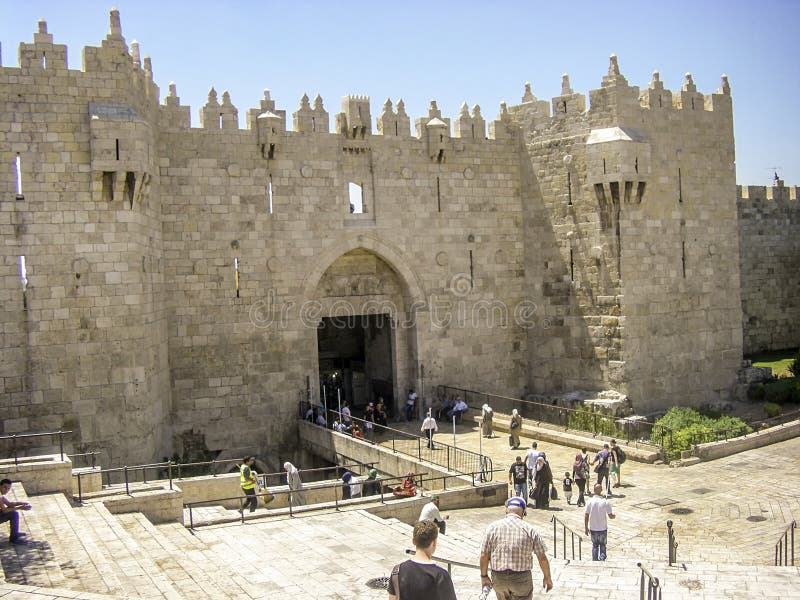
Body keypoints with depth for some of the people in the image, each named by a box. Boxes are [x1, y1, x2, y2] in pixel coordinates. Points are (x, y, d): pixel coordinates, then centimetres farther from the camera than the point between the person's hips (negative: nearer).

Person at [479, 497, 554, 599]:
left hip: (498, 578, 2)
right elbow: (542, 558, -5)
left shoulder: (493, 527, -5)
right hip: (522, 579, -2)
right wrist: (547, 577, 9)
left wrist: (484, 576, 8)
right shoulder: (529, 530, -7)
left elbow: (484, 555, -5)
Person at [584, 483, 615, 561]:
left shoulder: (590, 501, -10)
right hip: (603, 528, -1)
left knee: (595, 546, 18)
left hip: (593, 529, 1)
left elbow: (586, 516, -8)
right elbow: (610, 516, -9)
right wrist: (614, 516, 15)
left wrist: (586, 528, 3)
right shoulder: (605, 502, -13)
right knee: (603, 545, 16)